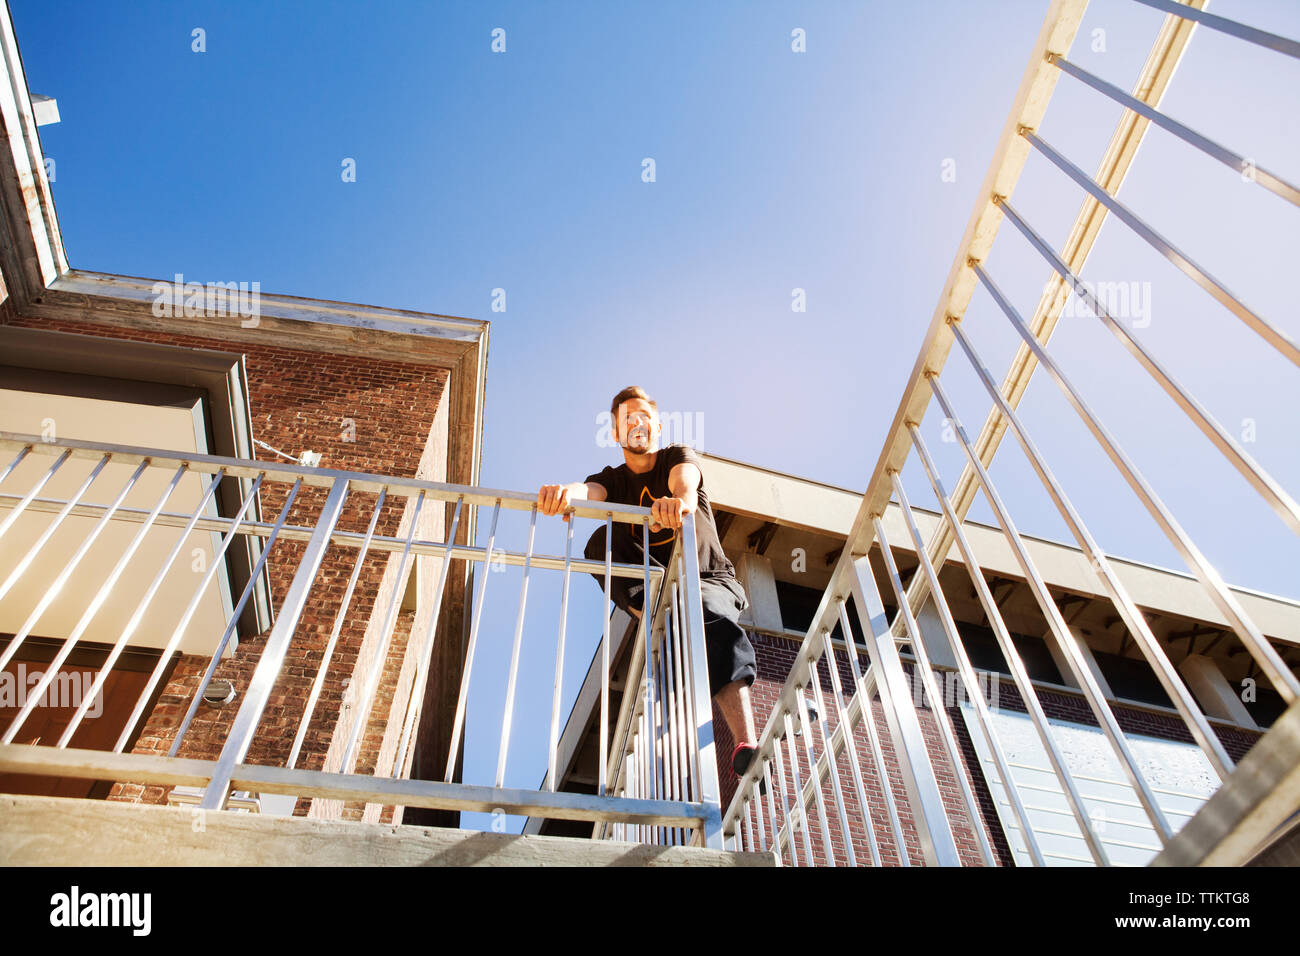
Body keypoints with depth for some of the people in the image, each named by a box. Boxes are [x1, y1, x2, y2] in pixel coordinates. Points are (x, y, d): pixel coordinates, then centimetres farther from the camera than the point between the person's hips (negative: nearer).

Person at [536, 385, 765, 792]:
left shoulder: (679, 456, 3)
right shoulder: (612, 479, 8)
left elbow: (685, 478, -24)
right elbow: (589, 491, -18)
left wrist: (681, 498, -51)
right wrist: (564, 492, -45)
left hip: (709, 579, -2)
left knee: (718, 626, -35)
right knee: (602, 543, -22)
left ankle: (746, 749, -43)